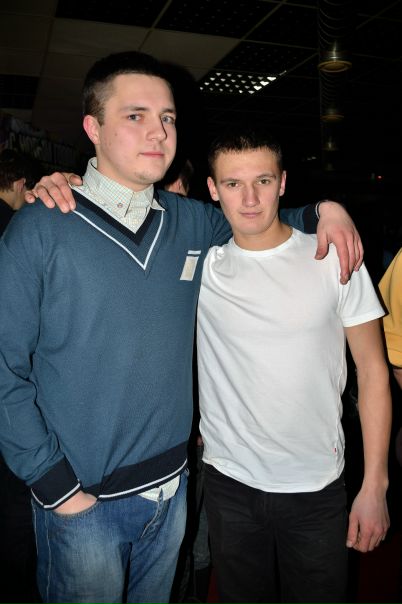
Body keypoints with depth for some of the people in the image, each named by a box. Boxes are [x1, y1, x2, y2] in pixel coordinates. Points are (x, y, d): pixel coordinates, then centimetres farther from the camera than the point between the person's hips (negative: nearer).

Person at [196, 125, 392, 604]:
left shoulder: (334, 258, -9)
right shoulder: (198, 260, -6)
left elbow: (372, 370, -4)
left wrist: (374, 486, -4)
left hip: (317, 489, -1)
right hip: (228, 482, 1)